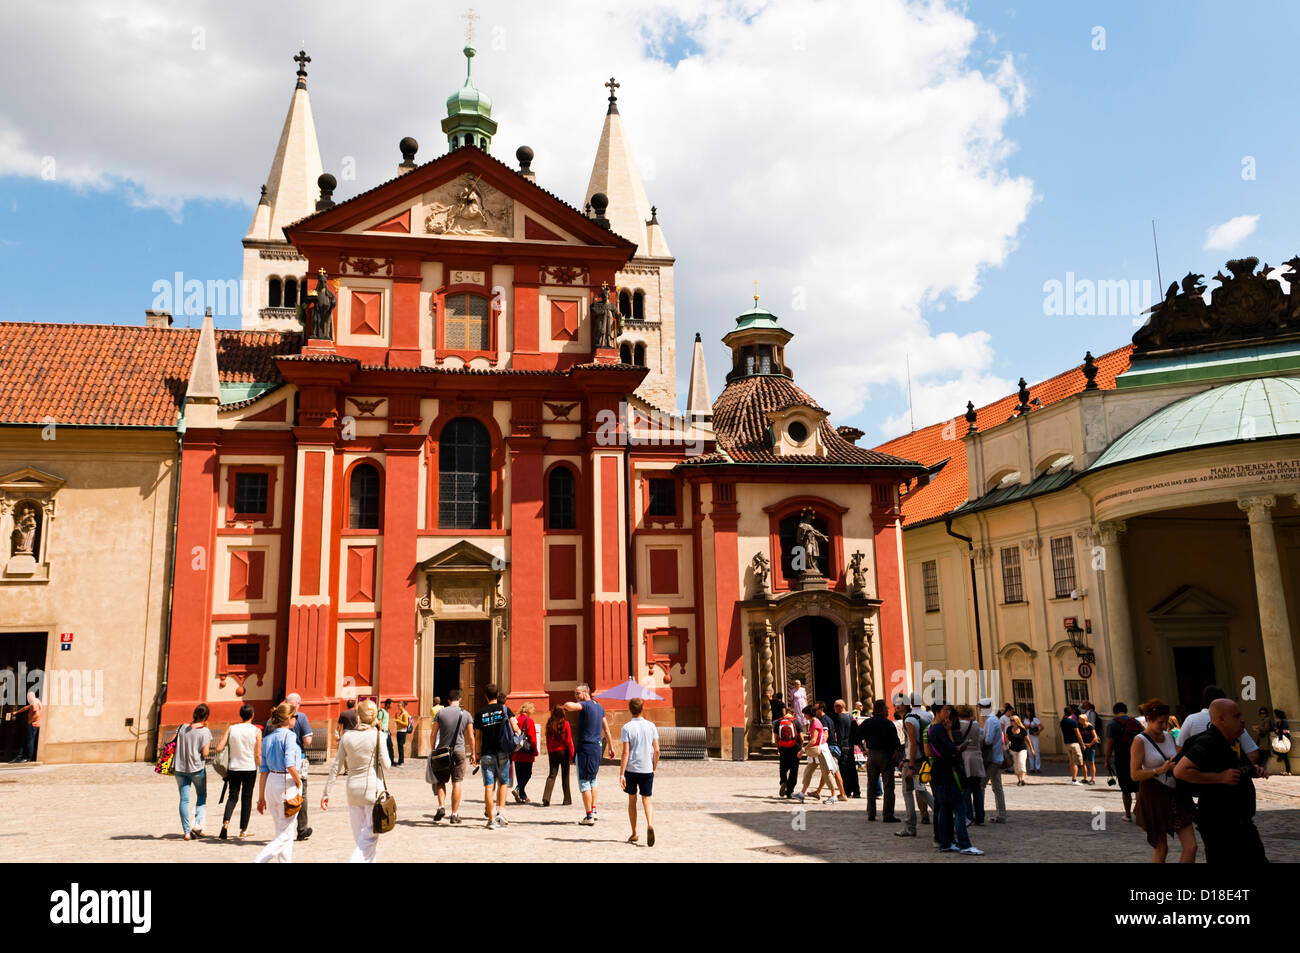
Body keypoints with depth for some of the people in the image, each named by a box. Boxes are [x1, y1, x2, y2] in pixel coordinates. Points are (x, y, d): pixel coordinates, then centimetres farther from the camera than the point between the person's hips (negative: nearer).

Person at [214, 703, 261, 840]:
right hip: (250, 768, -2)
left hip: (233, 768, 2)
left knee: (232, 796, 12)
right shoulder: (256, 731, -6)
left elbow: (219, 748, -4)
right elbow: (258, 754, -7)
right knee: (247, 798, 9)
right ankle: (243, 830, 13)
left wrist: (223, 734, 13)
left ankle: (226, 822, -10)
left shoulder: (231, 729, -1)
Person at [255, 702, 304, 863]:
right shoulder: (289, 735, -12)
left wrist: (261, 797, 14)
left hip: (271, 783, 8)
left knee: (281, 830, 18)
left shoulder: (267, 738, 9)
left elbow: (263, 770, 11)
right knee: (285, 834, -1)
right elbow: (290, 765, -23)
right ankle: (259, 860, -13)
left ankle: (286, 860, 22)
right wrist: (299, 781, -6)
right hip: (287, 783, -8)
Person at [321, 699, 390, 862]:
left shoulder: (347, 737, 2)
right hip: (373, 788, -4)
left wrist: (326, 792, 9)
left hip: (353, 788, 4)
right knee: (370, 834, -1)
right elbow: (386, 765, -6)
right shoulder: (377, 736, -8)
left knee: (359, 834, 14)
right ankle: (355, 860, -19)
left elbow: (336, 767, 3)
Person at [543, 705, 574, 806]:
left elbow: (547, 740, 5)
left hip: (553, 752, 3)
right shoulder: (565, 723, -9)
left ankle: (546, 798, -10)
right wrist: (572, 754, 0)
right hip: (564, 751, -3)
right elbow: (568, 740, -8)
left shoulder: (549, 723, 1)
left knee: (551, 775, 5)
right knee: (565, 776, 7)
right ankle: (567, 800, 13)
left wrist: (549, 753, 14)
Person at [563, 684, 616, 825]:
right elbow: (606, 730, 17)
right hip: (598, 747, 8)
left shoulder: (585, 705, -13)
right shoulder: (599, 707, 13)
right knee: (592, 779, 21)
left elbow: (569, 705, -33)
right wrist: (611, 747, 21)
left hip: (586, 748, -8)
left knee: (584, 782, -2)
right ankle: (593, 811, 23)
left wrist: (564, 706, -10)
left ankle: (589, 816, -1)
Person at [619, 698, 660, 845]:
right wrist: (654, 768, 17)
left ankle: (634, 834, 20)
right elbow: (657, 750, 4)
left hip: (631, 769, -2)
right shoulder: (651, 726, 2)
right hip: (647, 769, 2)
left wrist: (621, 774, -11)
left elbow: (625, 753, -12)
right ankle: (650, 824, -23)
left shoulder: (627, 727, -7)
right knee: (647, 800, 5)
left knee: (632, 800, 13)